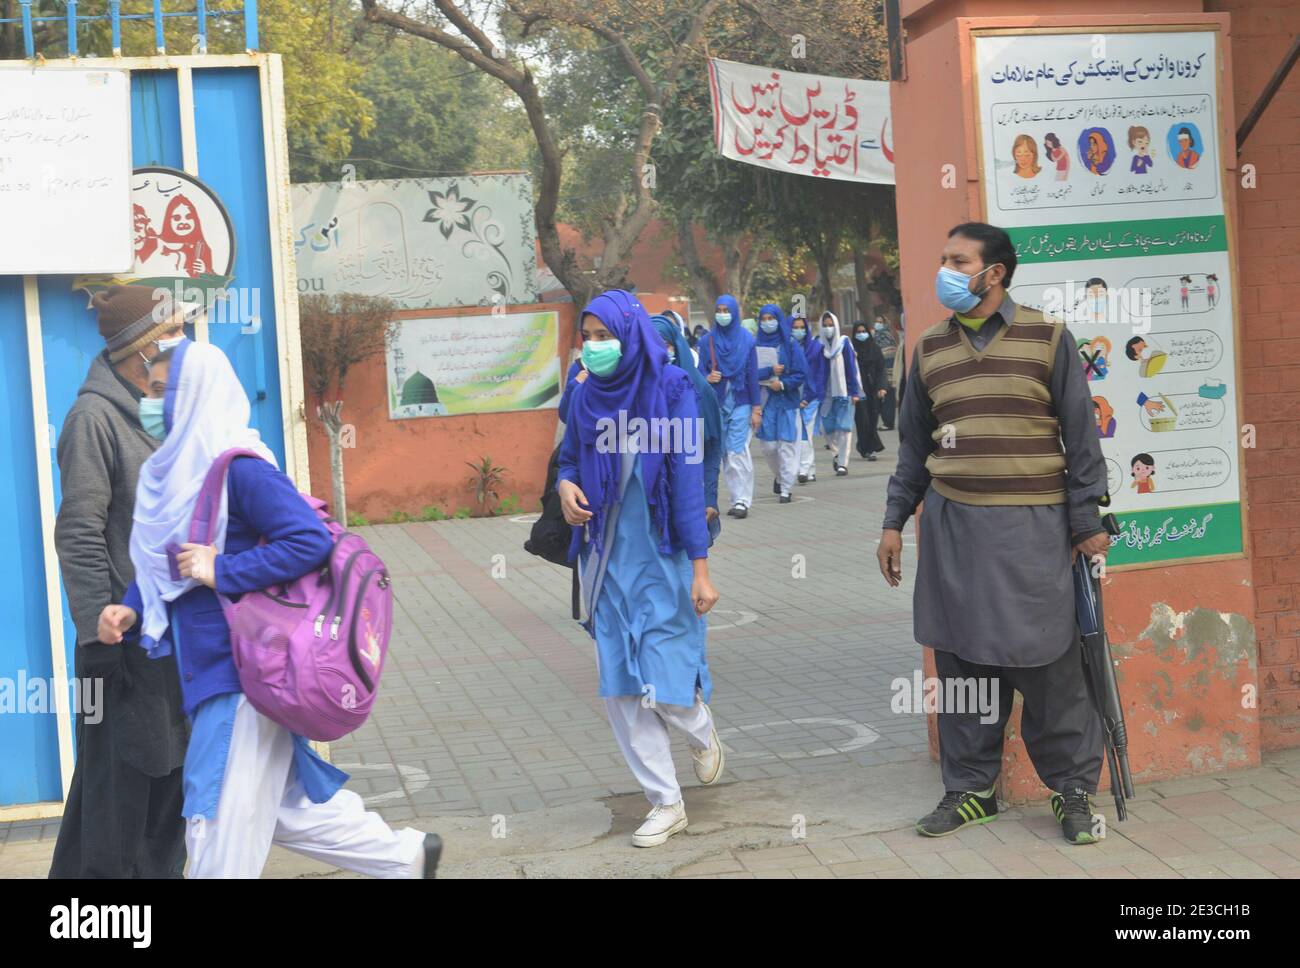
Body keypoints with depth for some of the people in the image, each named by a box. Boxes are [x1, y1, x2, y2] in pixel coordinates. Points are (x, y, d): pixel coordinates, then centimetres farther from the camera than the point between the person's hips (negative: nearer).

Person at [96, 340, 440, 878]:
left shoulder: (238, 469, -18)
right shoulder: (175, 470, 9)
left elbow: (312, 540, -24)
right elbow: (167, 566, 15)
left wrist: (222, 571, -23)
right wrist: (130, 612, -2)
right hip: (209, 670, 9)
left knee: (221, 824, 0)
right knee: (285, 803, 18)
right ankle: (406, 856, 31)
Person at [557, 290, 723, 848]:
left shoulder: (670, 391, -10)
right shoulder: (586, 398, 3)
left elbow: (688, 478, -11)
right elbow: (569, 460, 16)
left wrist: (700, 567, -14)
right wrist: (565, 487, -9)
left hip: (660, 557, -4)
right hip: (606, 560, 4)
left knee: (663, 683, -4)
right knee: (620, 688, 2)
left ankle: (703, 733, 32)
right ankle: (666, 803, 15)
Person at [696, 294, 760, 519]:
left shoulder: (746, 339, 2)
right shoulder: (707, 340, 6)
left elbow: (752, 374, 1)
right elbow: (701, 370, 6)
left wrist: (755, 408, -3)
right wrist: (707, 378, -19)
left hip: (740, 402, -2)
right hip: (717, 402, 2)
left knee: (737, 451, -10)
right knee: (724, 453, 2)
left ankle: (743, 501, -7)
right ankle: (737, 498, 10)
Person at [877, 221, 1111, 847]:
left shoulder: (1047, 339, 0)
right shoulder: (930, 348, 11)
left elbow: (1081, 436, 1)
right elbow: (914, 443, 17)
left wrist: (1087, 523, -2)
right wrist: (895, 521, 13)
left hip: (1032, 525, -3)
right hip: (951, 522, 4)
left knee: (1048, 665, -2)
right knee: (961, 661, 7)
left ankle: (1072, 788, 14)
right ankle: (970, 789, 20)